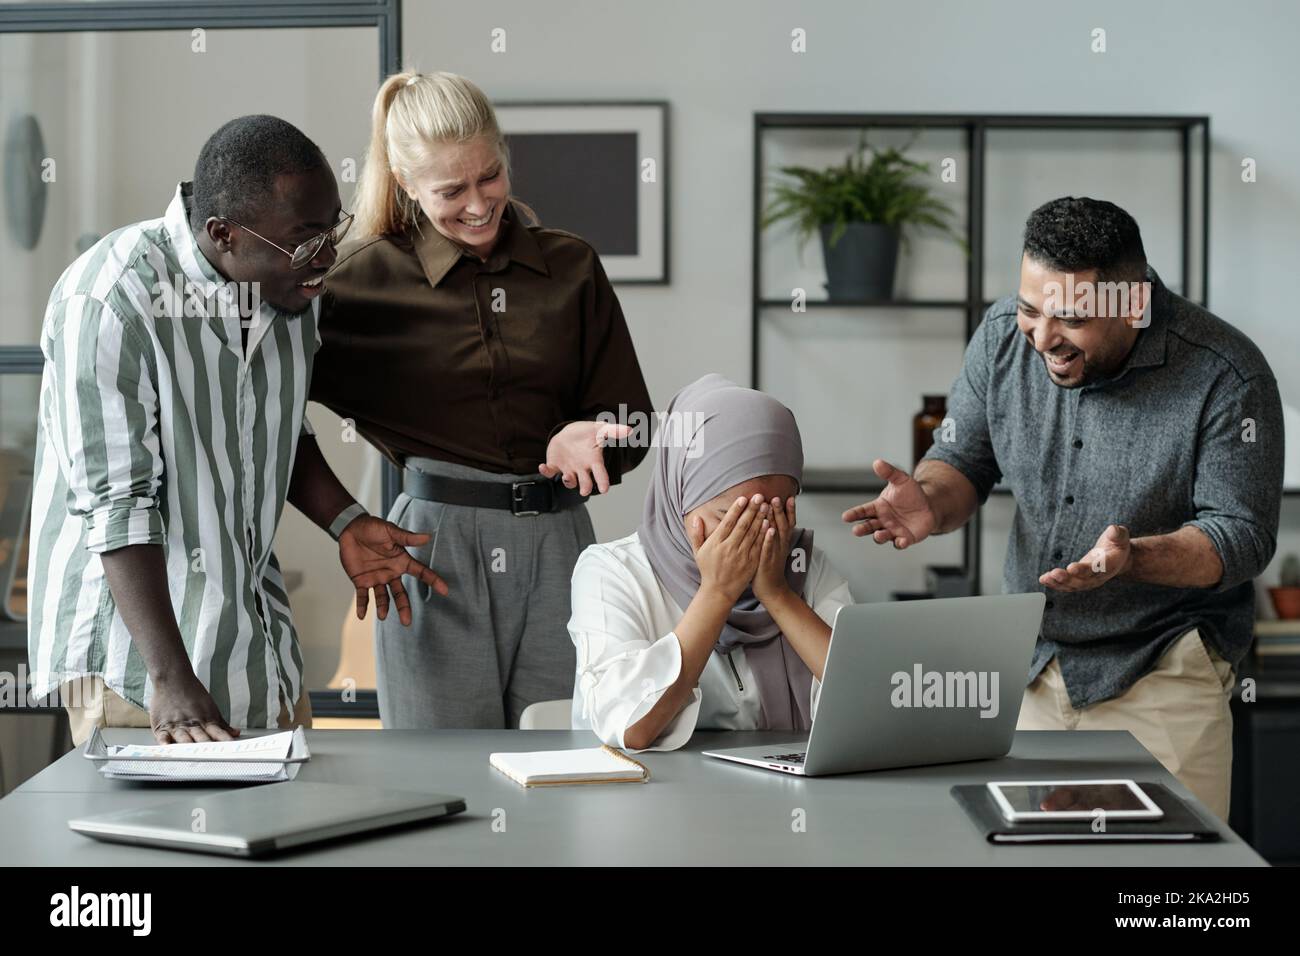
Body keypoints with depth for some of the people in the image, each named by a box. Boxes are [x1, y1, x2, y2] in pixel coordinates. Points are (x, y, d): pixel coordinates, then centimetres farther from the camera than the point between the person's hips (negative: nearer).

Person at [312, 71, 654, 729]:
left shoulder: (571, 268, 9)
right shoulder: (368, 278, 3)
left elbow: (631, 420, 10)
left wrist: (587, 438, -9)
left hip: (556, 548, 2)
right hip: (435, 545, -2)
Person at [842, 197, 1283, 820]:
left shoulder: (1227, 378, -18)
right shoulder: (1004, 335, -4)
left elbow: (1243, 537, -15)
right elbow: (964, 457, 6)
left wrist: (1133, 558, -33)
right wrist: (929, 502, -18)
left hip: (1160, 674, -4)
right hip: (1025, 657, 4)